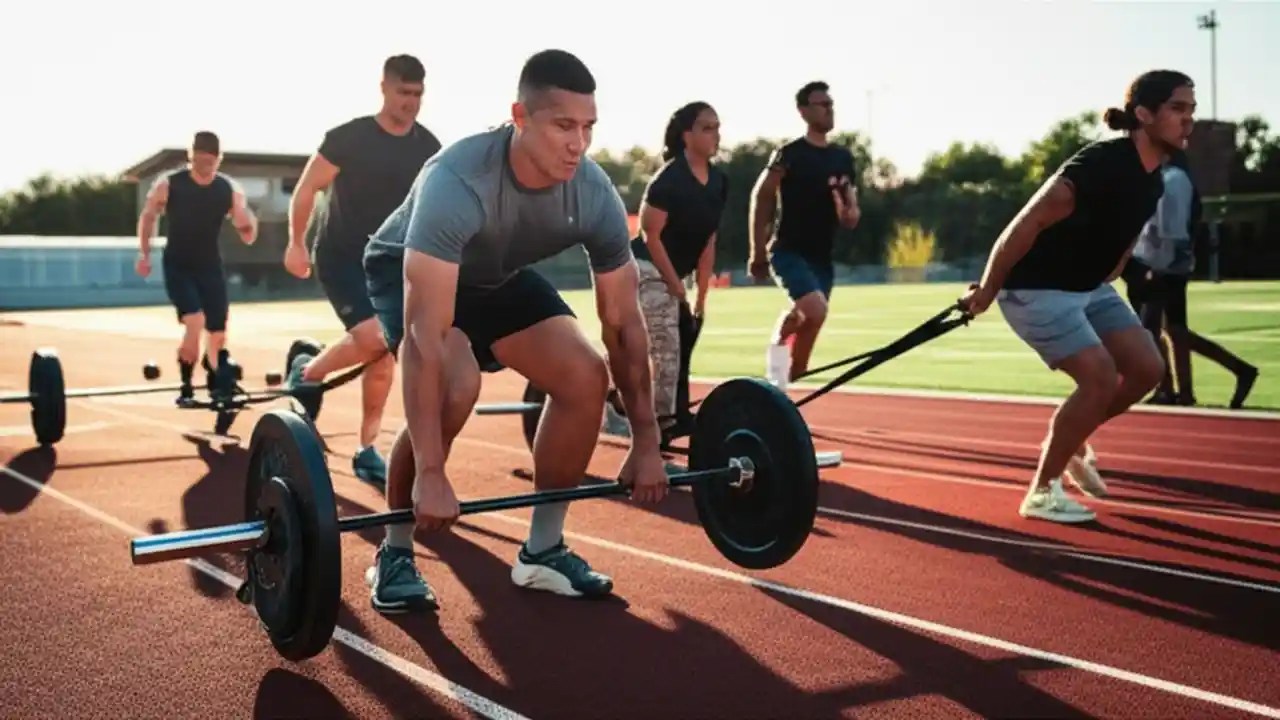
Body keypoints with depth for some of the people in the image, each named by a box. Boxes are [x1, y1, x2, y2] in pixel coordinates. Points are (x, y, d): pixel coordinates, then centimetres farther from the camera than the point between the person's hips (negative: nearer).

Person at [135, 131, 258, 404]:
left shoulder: (230, 189, -8)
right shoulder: (168, 184, -13)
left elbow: (248, 237, -4)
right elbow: (148, 216, 4)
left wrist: (248, 224, -26)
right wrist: (144, 254, 0)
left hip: (211, 266, 3)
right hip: (177, 266, -3)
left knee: (217, 333, 3)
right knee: (195, 324, -21)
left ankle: (218, 386, 25)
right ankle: (186, 387, -6)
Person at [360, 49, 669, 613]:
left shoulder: (595, 196, -25)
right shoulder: (457, 182, -42)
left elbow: (624, 321, -15)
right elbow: (426, 334, -46)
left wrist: (646, 444, -14)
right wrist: (431, 475, -49)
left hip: (499, 276, 5)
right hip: (408, 271, -5)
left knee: (587, 377, -14)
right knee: (456, 384, -33)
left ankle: (542, 551, 2)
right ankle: (394, 555, -11)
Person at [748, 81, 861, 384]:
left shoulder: (843, 157, 10)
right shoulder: (789, 155, -8)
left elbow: (850, 202, 18)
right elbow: (761, 198, -4)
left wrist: (850, 214, -7)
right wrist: (758, 251, -4)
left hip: (822, 256, 6)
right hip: (789, 252, -6)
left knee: (807, 322, 7)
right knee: (816, 310, -26)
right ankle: (779, 341, 4)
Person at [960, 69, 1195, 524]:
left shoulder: (1153, 181, 2)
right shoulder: (1101, 164, -26)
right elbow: (1026, 225, -24)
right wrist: (986, 291, -18)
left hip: (1089, 287, 9)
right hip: (1036, 288, -9)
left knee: (1147, 368, 1)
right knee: (1101, 377, -18)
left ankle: (1070, 441, 23)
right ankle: (1042, 491, -3)